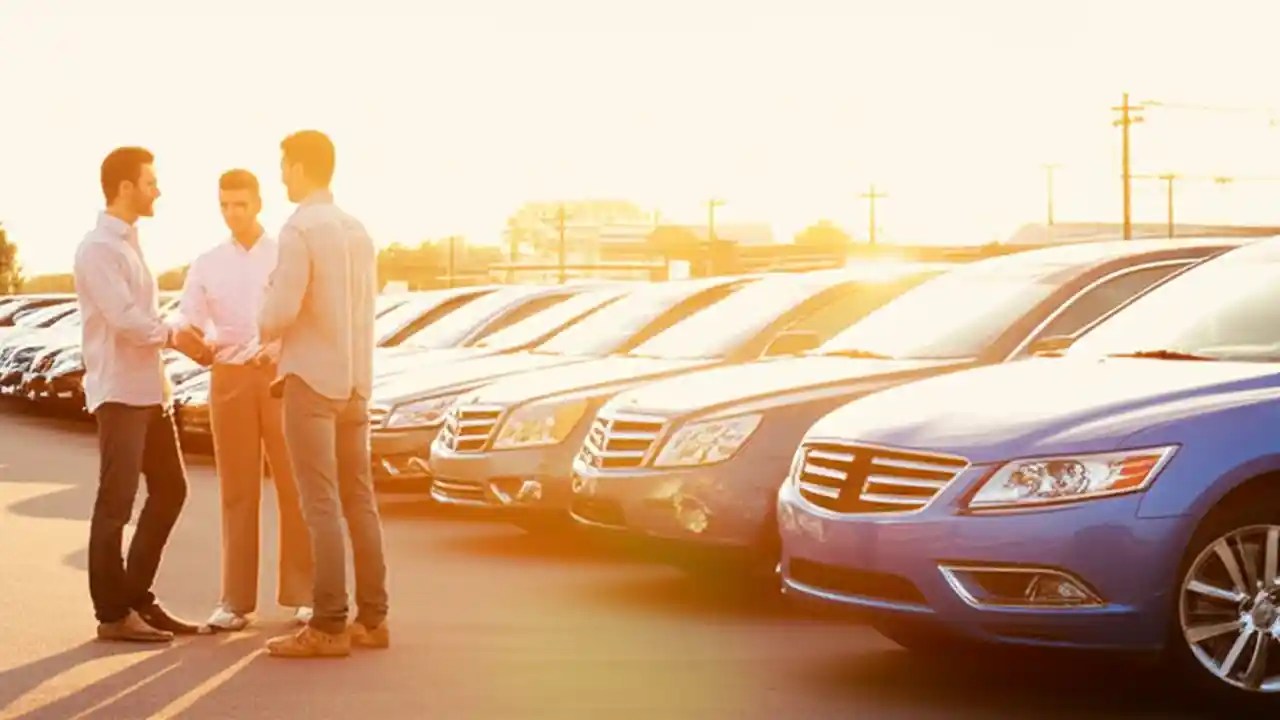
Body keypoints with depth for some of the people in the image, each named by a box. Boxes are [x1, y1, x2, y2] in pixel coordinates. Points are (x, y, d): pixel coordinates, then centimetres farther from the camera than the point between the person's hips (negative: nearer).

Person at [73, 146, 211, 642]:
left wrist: (183, 338, 3)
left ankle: (136, 597, 22)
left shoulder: (130, 243, 18)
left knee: (169, 490, 14)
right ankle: (113, 613, 3)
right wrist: (174, 335, -5)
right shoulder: (99, 247, -12)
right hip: (119, 392, -10)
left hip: (149, 389, 10)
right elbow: (125, 319, -20)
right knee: (116, 503, -4)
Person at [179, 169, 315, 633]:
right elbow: (188, 317, -1)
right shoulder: (207, 264, 10)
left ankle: (302, 593, 5)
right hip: (230, 378, 2)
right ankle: (235, 600, 6)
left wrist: (277, 349, -20)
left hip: (281, 375, -1)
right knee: (237, 491, 3)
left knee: (293, 487, -2)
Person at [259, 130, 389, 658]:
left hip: (312, 379, -7)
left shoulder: (300, 230, -12)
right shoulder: (356, 231, 11)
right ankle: (371, 619, 13)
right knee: (359, 501, 10)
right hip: (355, 379, 7)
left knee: (322, 506, -7)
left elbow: (282, 309, -19)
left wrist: (263, 329, 4)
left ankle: (328, 627, -6)